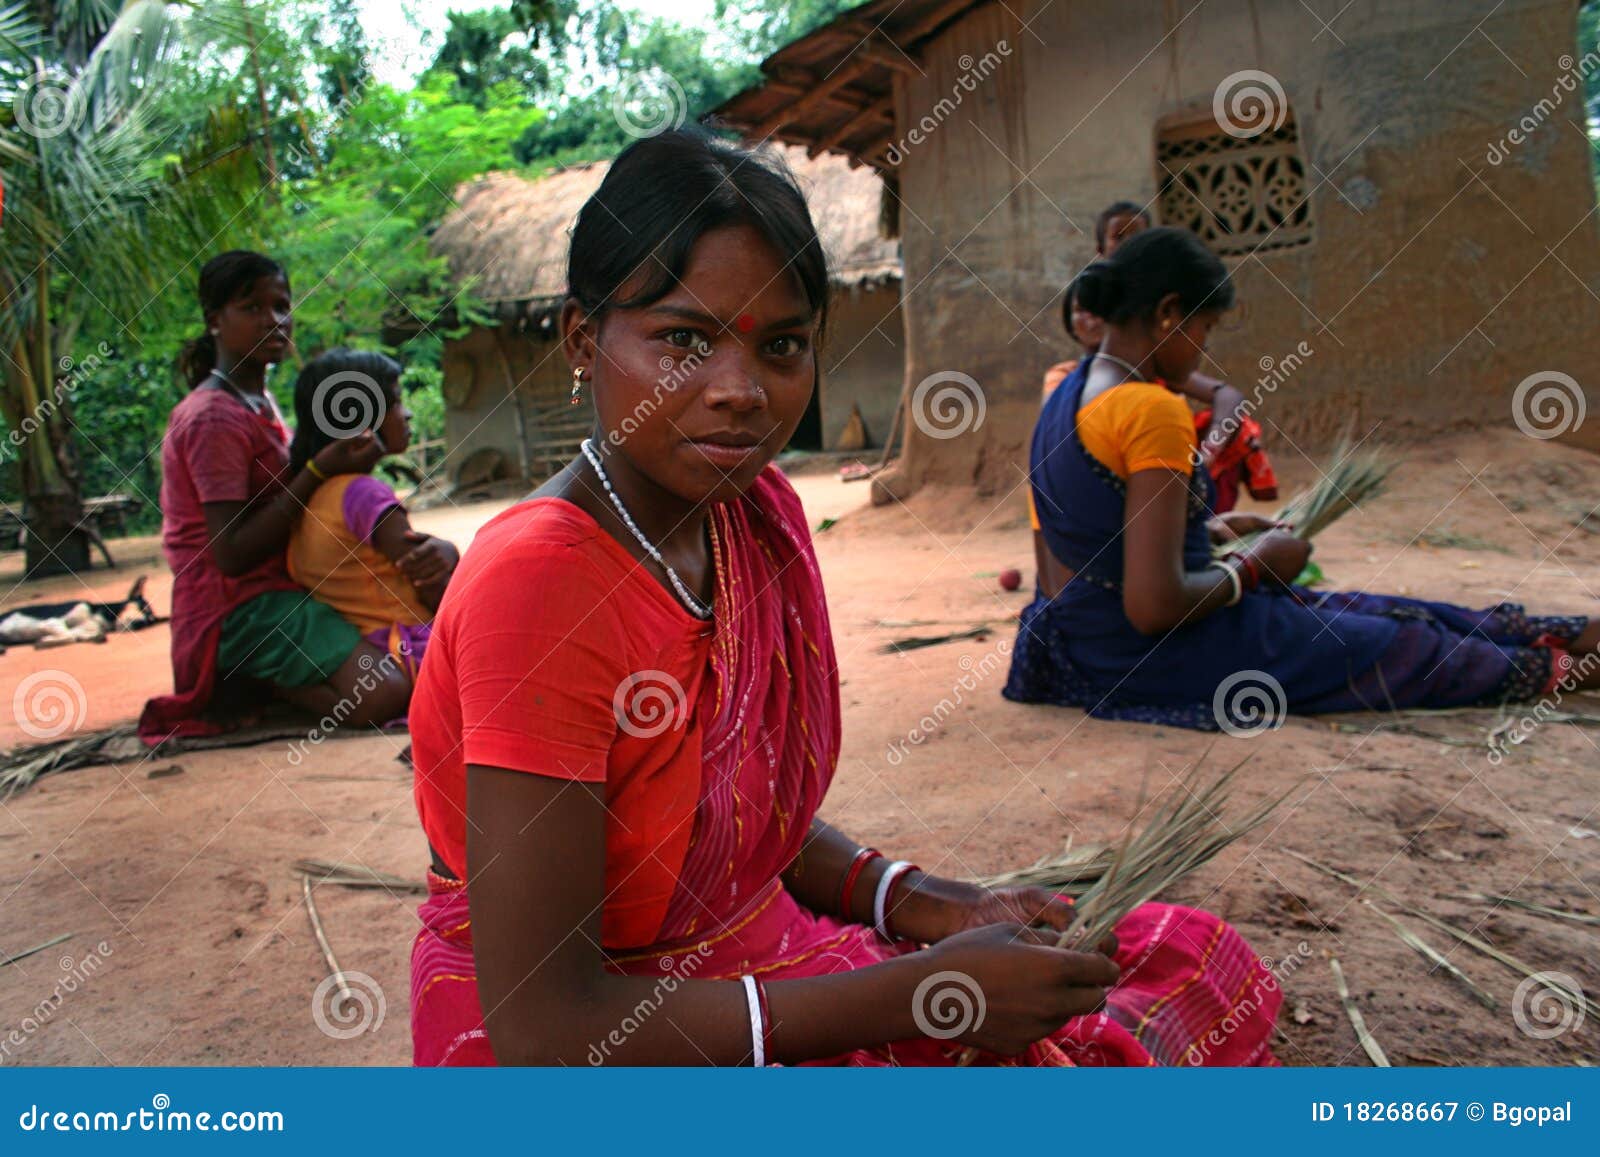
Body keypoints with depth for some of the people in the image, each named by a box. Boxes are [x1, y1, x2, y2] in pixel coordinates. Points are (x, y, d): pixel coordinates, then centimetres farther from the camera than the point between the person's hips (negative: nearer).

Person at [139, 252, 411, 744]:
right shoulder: (214, 417, -16)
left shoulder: (260, 402, 15)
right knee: (383, 694, -27)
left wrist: (337, 459, -1)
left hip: (277, 590, 10)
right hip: (237, 606, -10)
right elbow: (231, 553, -21)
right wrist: (319, 472, -20)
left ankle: (254, 677, 9)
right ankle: (248, 682, -6)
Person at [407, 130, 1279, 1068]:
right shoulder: (539, 578, -25)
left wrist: (926, 909, -8)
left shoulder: (760, 514, -1)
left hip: (756, 971, 7)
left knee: (1194, 962, 1)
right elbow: (542, 1030, -25)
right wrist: (925, 990, -23)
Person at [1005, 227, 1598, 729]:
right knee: (1410, 645, 12)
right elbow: (1154, 606, -28)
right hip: (1164, 657, -9)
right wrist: (1255, 566, -11)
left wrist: (1204, 531, 14)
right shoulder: (1152, 410, -24)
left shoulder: (1068, 398, 5)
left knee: (1365, 612, 23)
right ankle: (1552, 667, 38)